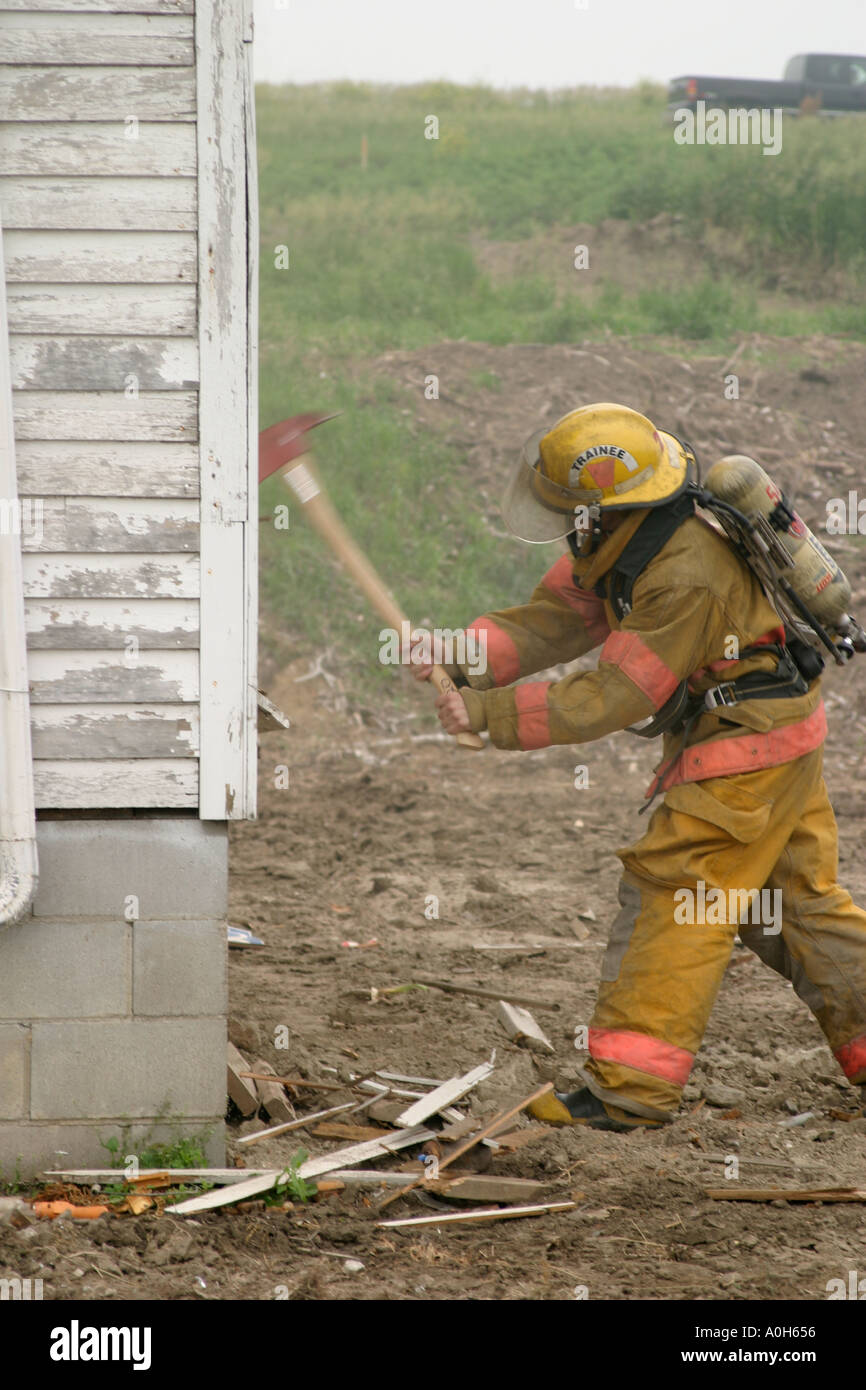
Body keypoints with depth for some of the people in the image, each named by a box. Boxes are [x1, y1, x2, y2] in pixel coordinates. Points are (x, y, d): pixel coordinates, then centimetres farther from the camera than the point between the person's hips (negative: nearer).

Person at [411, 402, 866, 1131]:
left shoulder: (687, 580, -31)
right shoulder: (620, 540, -1)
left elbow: (610, 699, -28)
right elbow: (552, 618, 1)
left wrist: (489, 713, -26)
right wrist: (463, 660, -16)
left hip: (748, 754, -10)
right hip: (778, 740, 10)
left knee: (670, 895, -9)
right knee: (798, 902, 16)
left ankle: (631, 1086, -7)